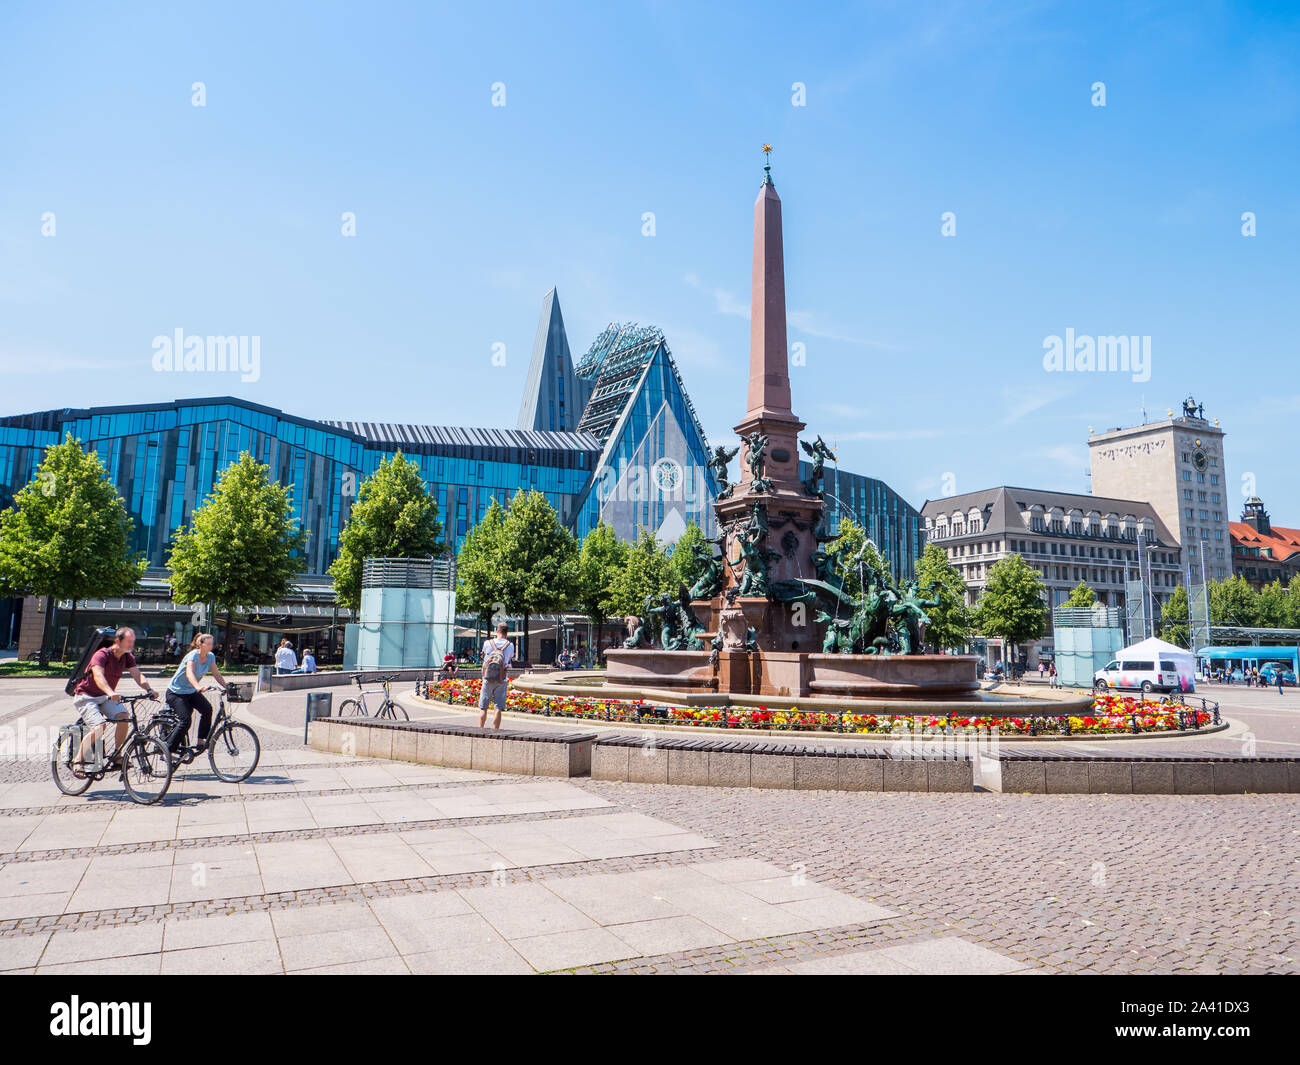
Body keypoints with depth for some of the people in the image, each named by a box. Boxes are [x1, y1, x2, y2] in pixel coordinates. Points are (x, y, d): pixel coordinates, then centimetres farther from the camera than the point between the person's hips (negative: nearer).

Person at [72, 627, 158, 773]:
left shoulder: (127, 657, -3)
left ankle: (117, 757, -9)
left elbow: (137, 675, -13)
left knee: (122, 715, -21)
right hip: (86, 696, -6)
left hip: (105, 697, 6)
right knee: (100, 726, -26)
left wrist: (149, 689, -32)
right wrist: (111, 693, -56)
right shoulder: (102, 654, -23)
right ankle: (78, 762, -8)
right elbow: (98, 675, -39)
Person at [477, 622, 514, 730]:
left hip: (488, 680, 1)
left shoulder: (487, 643, -2)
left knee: (483, 708, 9)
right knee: (498, 709, 1)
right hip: (502, 681, -1)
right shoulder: (510, 645, -2)